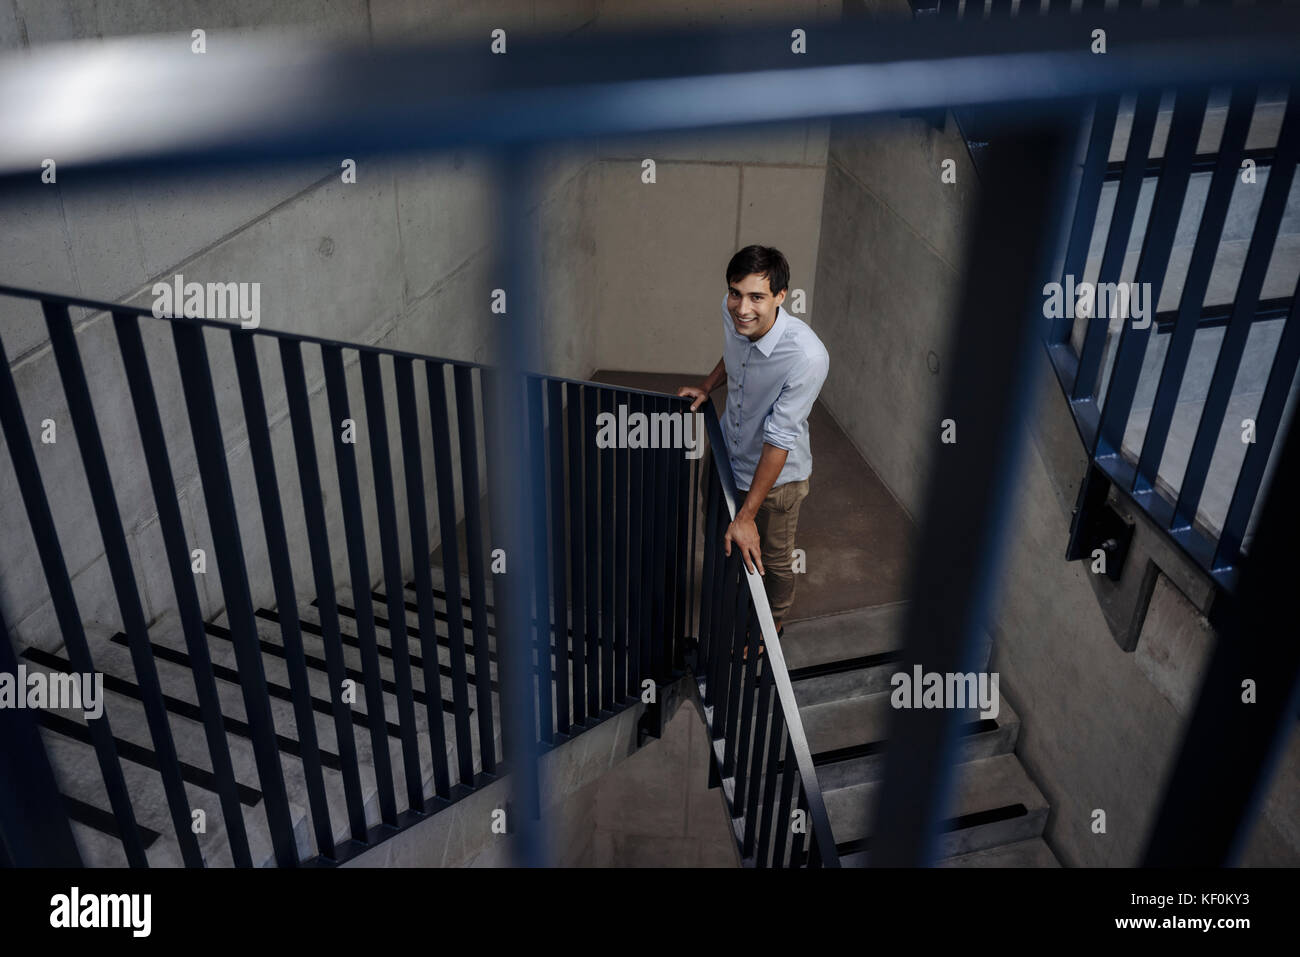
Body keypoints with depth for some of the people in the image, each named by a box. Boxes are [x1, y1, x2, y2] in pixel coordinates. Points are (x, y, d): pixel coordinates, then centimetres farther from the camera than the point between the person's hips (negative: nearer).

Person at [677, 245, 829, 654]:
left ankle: (772, 623, 49)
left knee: (772, 559, 19)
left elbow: (779, 438, -32)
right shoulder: (732, 314, -19)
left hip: (777, 474, -5)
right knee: (728, 542, 29)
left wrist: (747, 516, -28)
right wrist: (706, 386, -3)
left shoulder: (807, 356, -38)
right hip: (730, 453, 6)